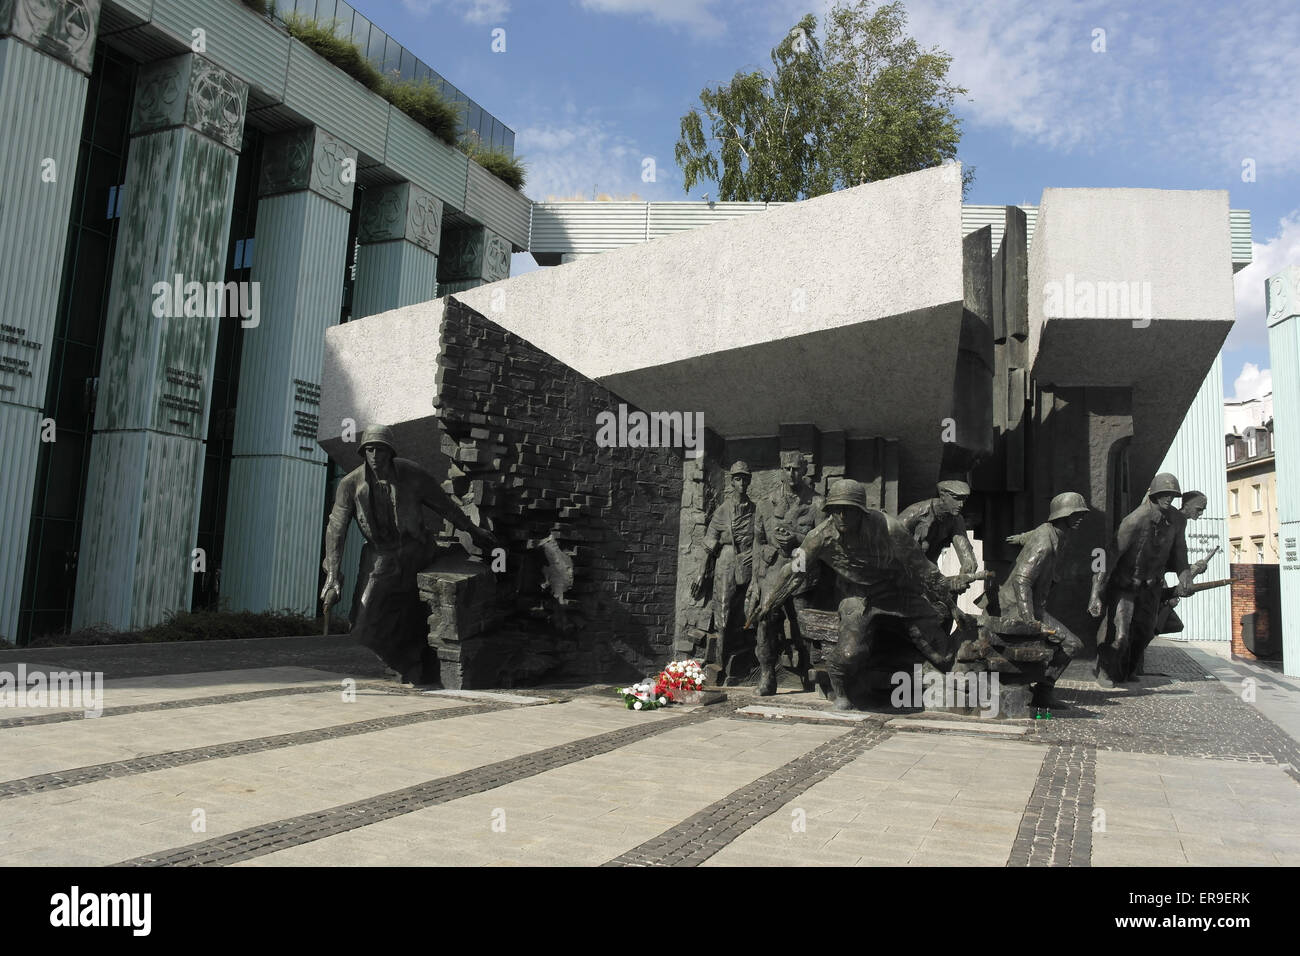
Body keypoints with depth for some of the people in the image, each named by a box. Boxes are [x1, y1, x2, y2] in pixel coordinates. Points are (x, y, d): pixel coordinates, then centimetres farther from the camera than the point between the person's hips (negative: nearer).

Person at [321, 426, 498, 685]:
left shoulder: (412, 474, -10)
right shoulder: (351, 484, -8)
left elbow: (445, 505, 3)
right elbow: (336, 529, -6)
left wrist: (474, 531, 12)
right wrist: (333, 574, -11)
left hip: (413, 554, -2)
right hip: (379, 557, 2)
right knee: (367, 625, -2)